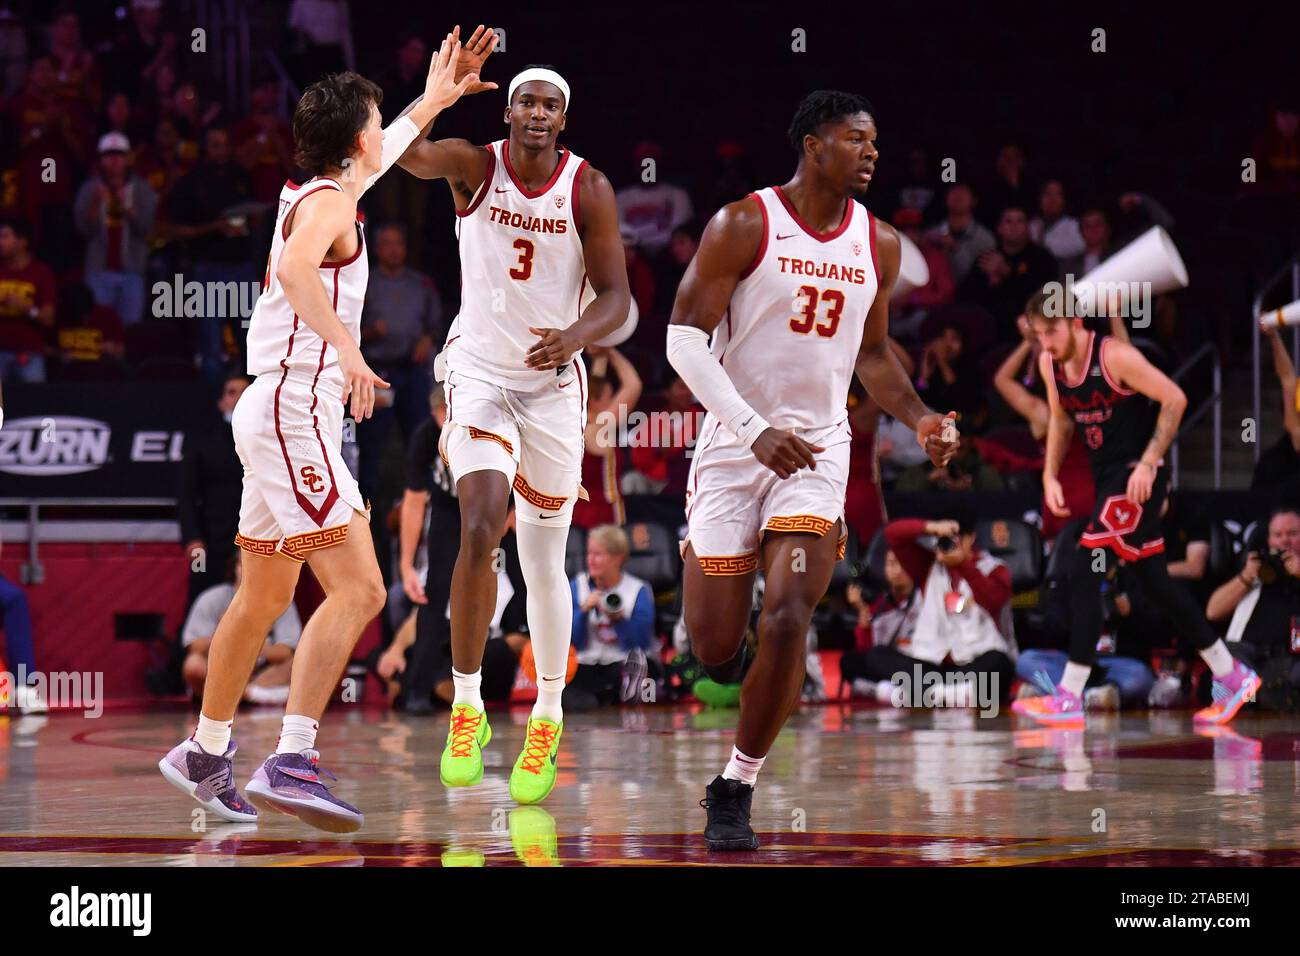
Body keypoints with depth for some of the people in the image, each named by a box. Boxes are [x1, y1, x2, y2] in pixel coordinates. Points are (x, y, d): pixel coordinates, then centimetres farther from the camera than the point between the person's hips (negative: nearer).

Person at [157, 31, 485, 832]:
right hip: (294, 412, -11)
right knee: (357, 589, -16)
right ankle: (293, 762, -24)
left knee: (265, 596, 19)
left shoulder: (315, 194, 18)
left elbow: (378, 153, 40)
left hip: (279, 413, 11)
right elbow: (296, 266, -32)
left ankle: (205, 754, 29)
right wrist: (347, 347, -36)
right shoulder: (329, 202, -10)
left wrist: (435, 101, 48)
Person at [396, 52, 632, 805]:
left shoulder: (590, 190, -7)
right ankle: (467, 709, -8)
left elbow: (616, 298, -8)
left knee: (545, 560, 9)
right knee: (480, 530, -20)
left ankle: (548, 718, 27)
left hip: (553, 384, 1)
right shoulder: (474, 166, -8)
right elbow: (406, 151, -30)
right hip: (479, 376, -1)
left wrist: (576, 336, -29)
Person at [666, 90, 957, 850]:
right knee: (713, 646, 1)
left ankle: (737, 789, -3)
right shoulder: (744, 225, -10)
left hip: (818, 451, 3)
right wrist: (755, 430, -23)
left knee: (788, 618, -17)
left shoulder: (879, 245, 5)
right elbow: (684, 339, -12)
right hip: (734, 444, -2)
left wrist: (918, 417, 3)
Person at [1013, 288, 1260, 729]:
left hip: (1137, 477, -9)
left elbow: (1175, 400, -17)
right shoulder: (1050, 365, 4)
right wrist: (1050, 475, 8)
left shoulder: (1114, 356, -18)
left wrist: (1148, 463, -21)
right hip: (1107, 477, 9)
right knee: (1154, 581, 13)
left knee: (1085, 573, -16)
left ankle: (1069, 699, -15)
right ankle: (1232, 677, 24)